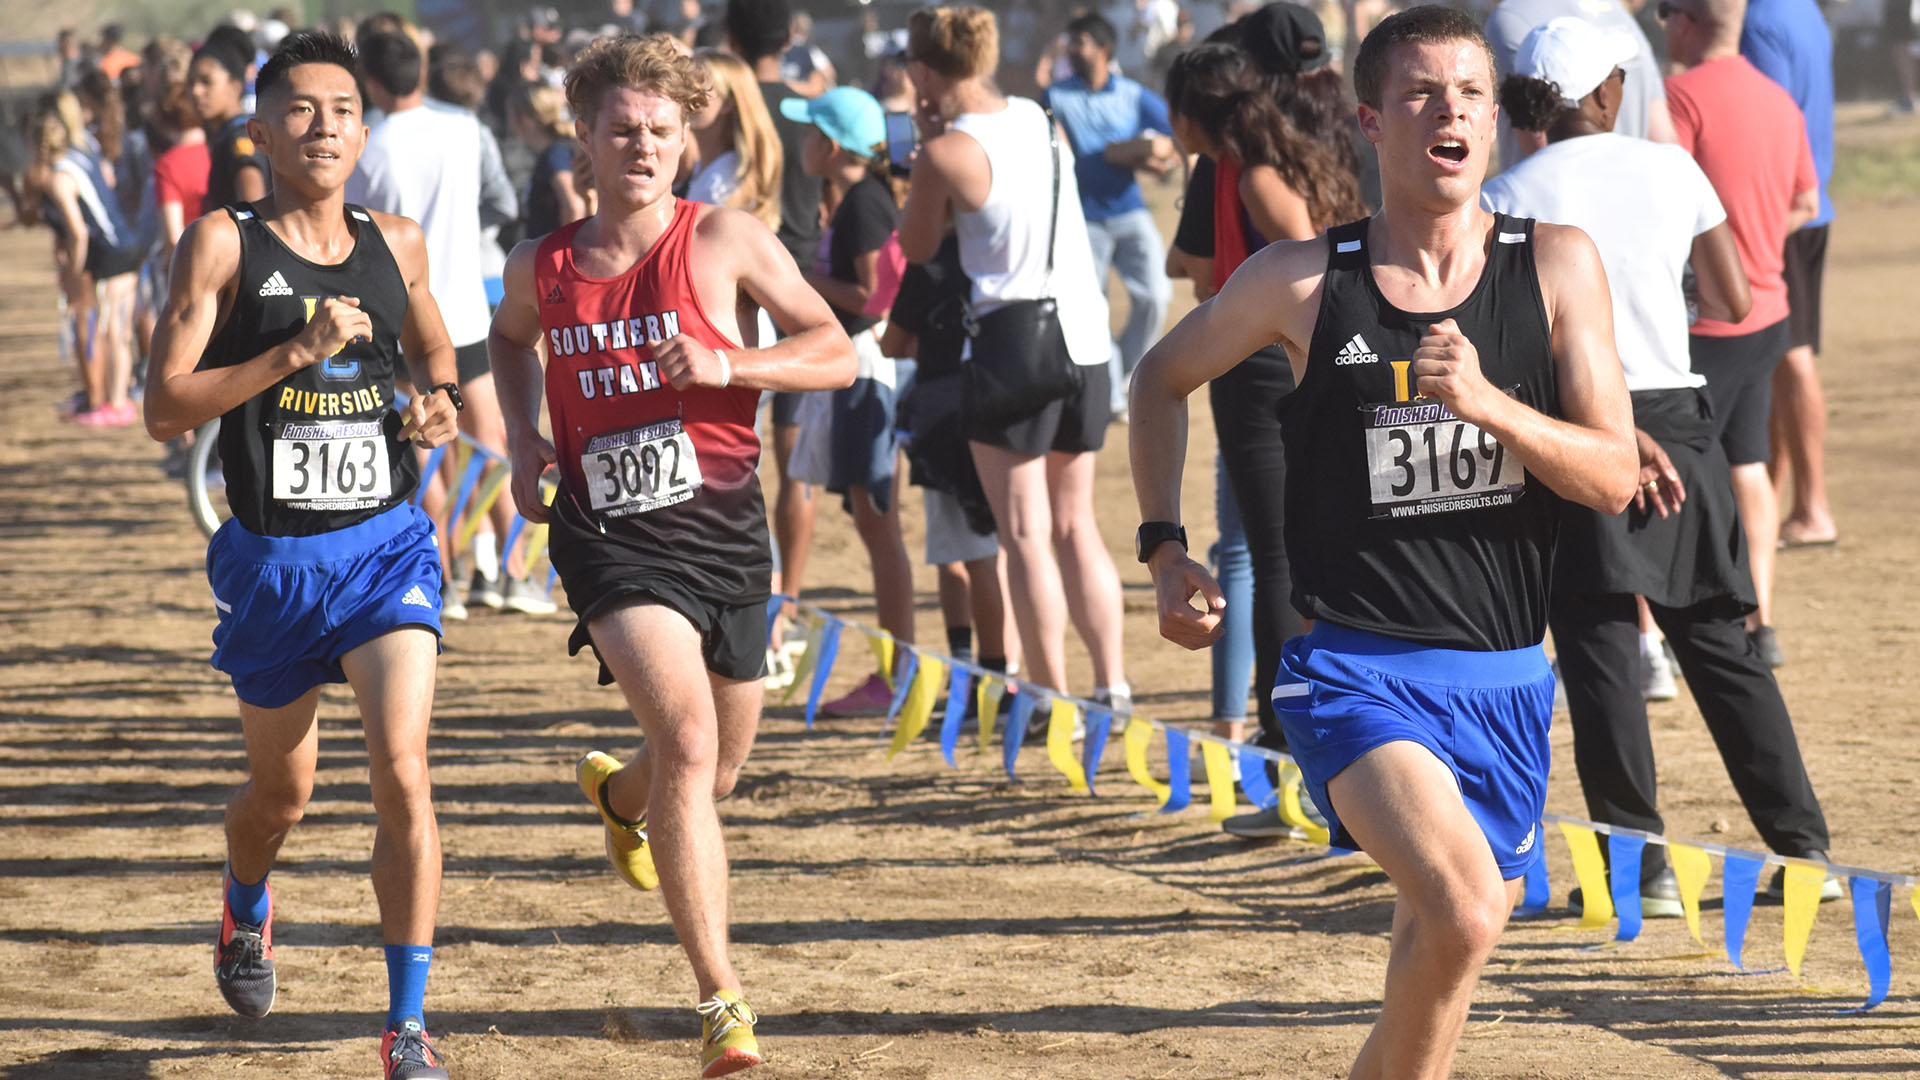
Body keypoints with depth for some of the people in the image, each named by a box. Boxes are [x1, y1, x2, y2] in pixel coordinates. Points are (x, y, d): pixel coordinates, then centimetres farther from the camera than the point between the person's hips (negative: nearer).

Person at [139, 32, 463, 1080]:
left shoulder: (396, 244, 4)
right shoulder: (223, 244, -8)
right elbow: (164, 408, -14)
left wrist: (441, 398, 3)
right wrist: (296, 351, -23)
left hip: (387, 542, 1)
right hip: (273, 557, -1)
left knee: (402, 771, -16)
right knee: (281, 789, 16)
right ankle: (245, 912, 52)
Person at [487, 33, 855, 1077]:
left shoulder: (725, 239, -3)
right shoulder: (541, 267, 4)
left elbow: (836, 354, -4)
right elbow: (510, 335, 28)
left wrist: (725, 366, -19)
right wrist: (521, 435, 11)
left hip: (723, 528, 2)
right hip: (611, 534, -2)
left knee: (717, 768, 17)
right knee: (687, 737, -24)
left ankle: (619, 795, 57)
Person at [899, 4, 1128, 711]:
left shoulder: (948, 153, -12)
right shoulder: (1038, 119, 8)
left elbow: (915, 248, 1)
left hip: (1012, 341, -7)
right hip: (1083, 334, 7)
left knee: (1026, 533, 0)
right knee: (1075, 525, 14)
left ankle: (1051, 699, -2)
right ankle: (1112, 686, 12)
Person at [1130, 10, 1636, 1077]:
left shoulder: (1557, 266, 0)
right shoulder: (1303, 280, -3)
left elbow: (1615, 478, -5)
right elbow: (1163, 378, 16)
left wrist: (1486, 402, -20)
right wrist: (1165, 548, 8)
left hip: (1505, 678, 3)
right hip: (1357, 667, -3)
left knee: (1443, 955, 16)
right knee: (1462, 911, -27)